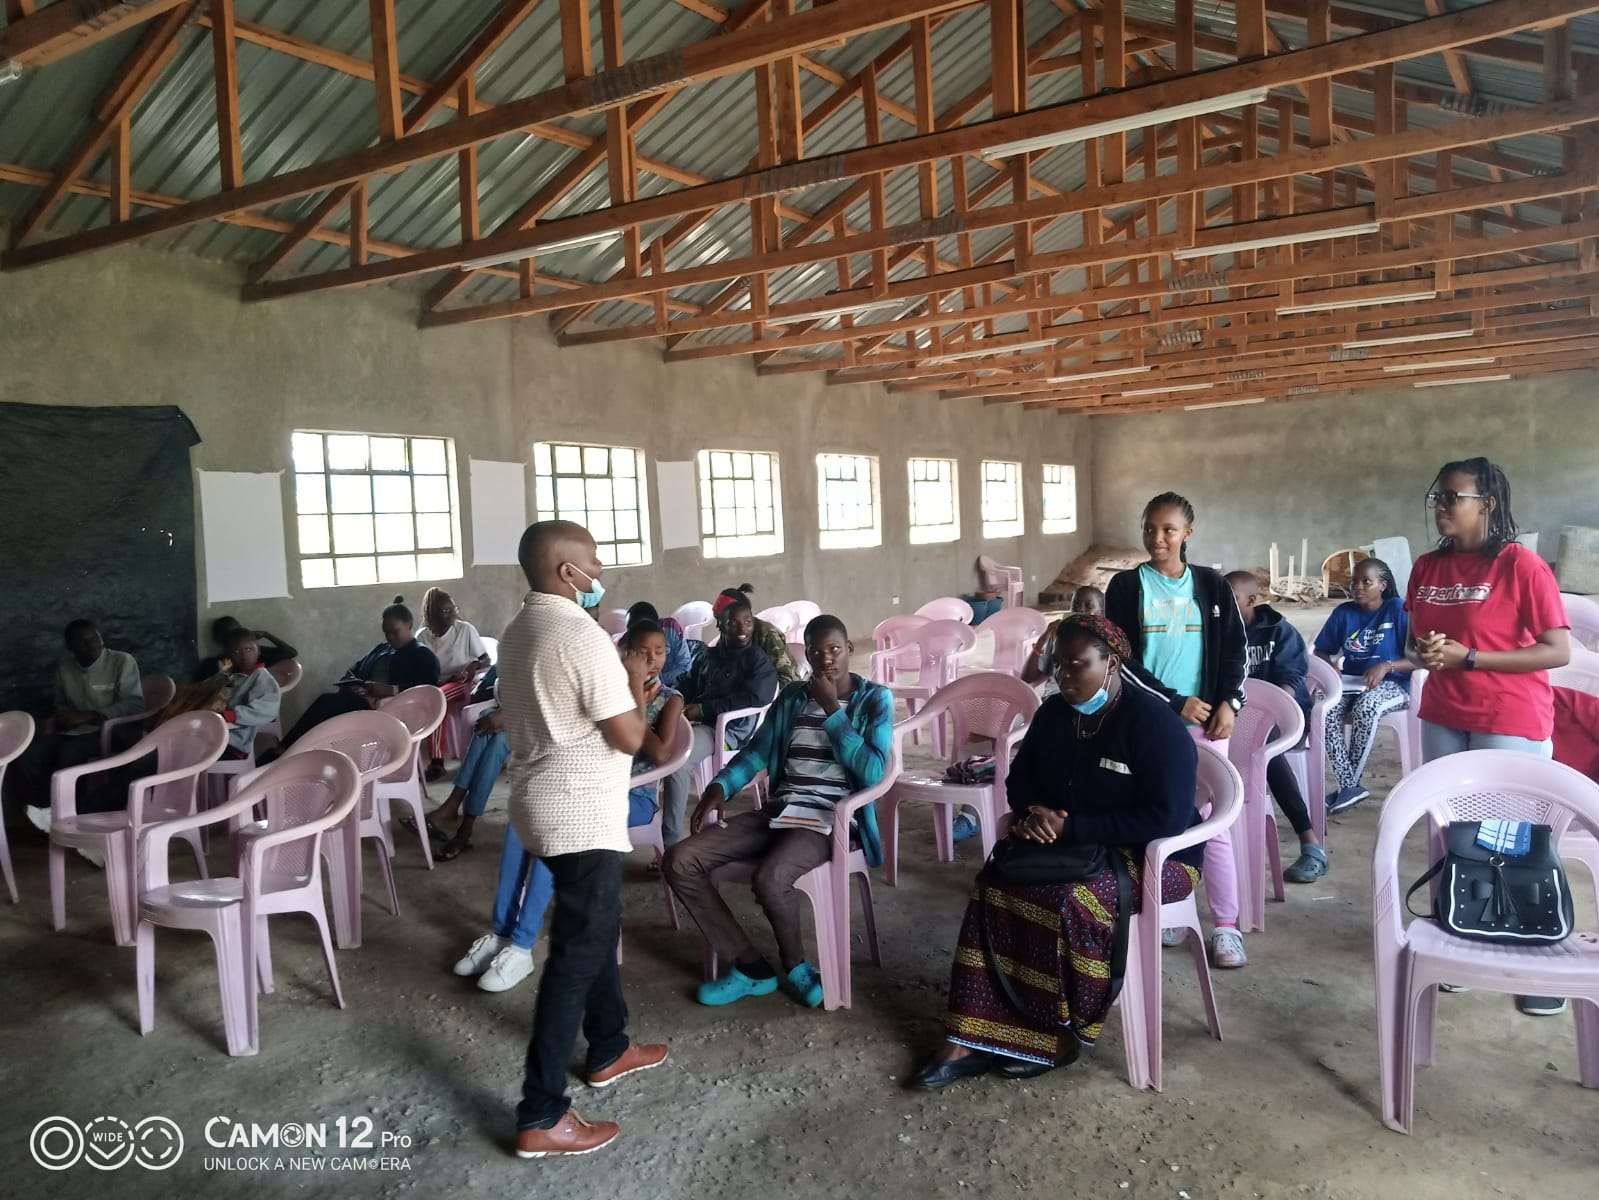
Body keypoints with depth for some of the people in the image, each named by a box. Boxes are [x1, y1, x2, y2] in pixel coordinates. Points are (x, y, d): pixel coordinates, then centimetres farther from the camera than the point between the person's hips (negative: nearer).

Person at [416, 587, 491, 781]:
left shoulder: (465, 629, -4)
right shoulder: (422, 636, 3)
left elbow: (486, 660, 0)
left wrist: (475, 665, -22)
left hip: (464, 683, -3)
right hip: (435, 685, 3)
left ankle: (437, 761, -29)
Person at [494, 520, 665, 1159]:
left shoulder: (519, 630, 8)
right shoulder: (583, 637, -21)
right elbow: (630, 738, -18)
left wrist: (617, 678, 14)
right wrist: (636, 680, -3)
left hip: (546, 803, 10)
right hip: (581, 813, -10)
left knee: (593, 930, 23)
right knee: (577, 953, -3)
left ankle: (609, 1050, 39)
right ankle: (540, 1117, 4)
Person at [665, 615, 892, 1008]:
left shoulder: (875, 698, -1)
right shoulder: (792, 696, 14)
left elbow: (872, 772, -12)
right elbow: (758, 750, 14)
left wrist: (831, 709, -12)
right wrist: (721, 785, -5)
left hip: (832, 818, -6)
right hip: (780, 810, 6)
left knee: (770, 878, -36)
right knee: (680, 861, -12)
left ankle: (795, 964, -3)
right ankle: (750, 967, -4)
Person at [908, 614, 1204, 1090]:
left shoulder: (1155, 723, -17)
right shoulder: (1054, 713, 4)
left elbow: (1164, 819, -23)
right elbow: (1019, 779, 14)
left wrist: (1071, 827, -25)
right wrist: (1031, 814, -11)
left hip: (1151, 857, -6)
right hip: (1069, 847, 6)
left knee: (1070, 901, -34)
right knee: (995, 888, -22)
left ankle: (1062, 1034, -11)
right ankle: (970, 1040, -22)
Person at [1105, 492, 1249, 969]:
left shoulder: (1212, 586, 5)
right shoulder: (1126, 586, -1)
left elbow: (1235, 652, 7)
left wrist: (1228, 703, -7)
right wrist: (1175, 702, -9)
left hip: (1206, 719, 1)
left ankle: (1226, 927, 9)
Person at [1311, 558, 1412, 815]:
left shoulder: (1398, 610, -4)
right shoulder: (1344, 612, 9)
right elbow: (1321, 651, 16)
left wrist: (1387, 666, -25)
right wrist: (1330, 666, -7)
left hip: (1392, 684, -4)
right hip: (1350, 683, 4)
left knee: (1365, 708, -38)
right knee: (1324, 709, -30)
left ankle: (1348, 786, -22)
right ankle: (1350, 786, -27)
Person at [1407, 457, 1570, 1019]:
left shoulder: (1521, 565, -13)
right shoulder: (1427, 567, 6)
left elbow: (1559, 652, -16)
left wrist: (1468, 657, -20)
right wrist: (1422, 652, -6)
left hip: (1510, 722, -6)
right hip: (1442, 718, 6)